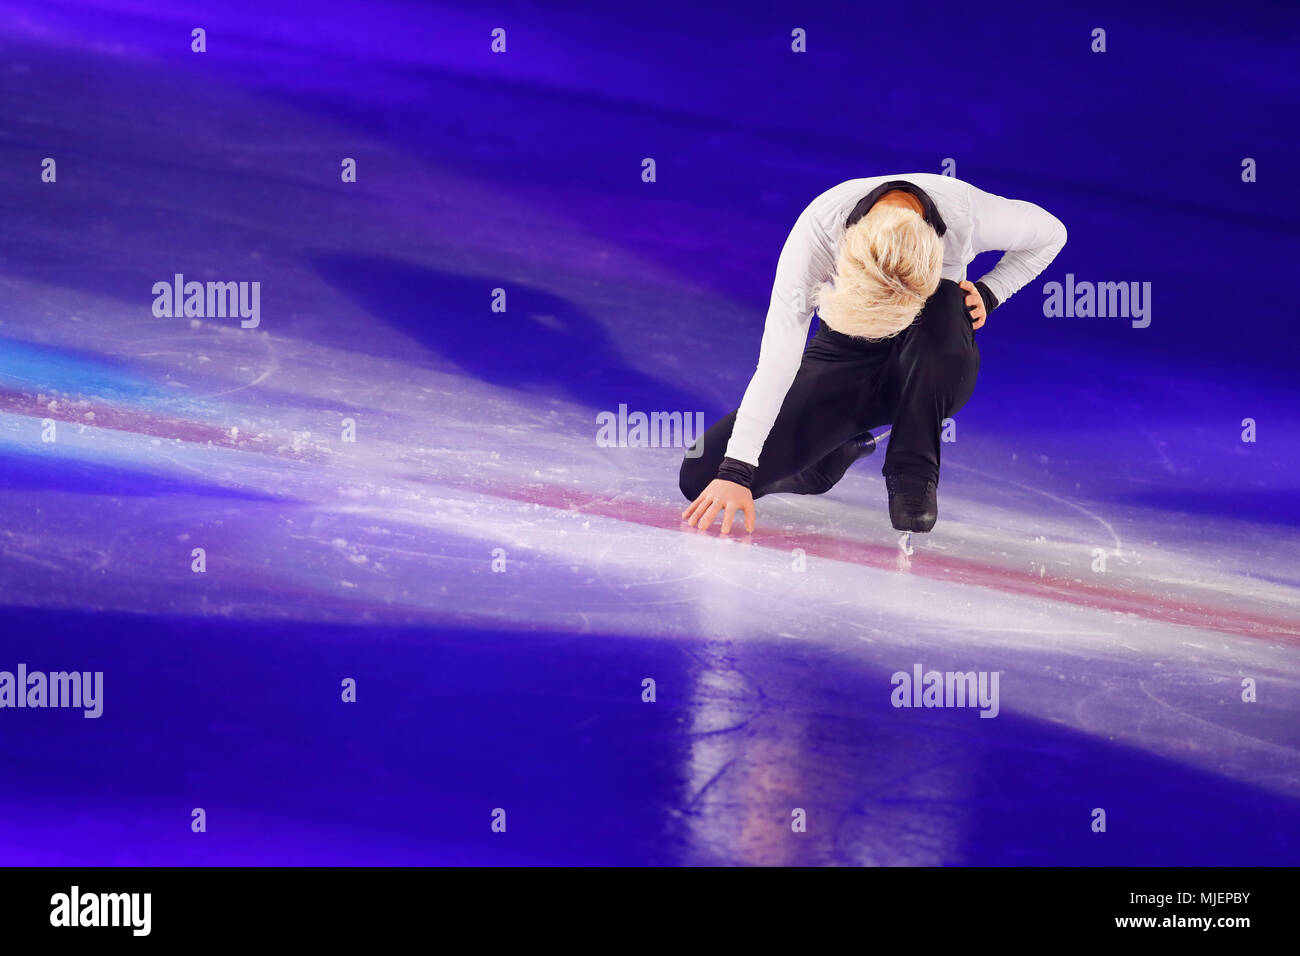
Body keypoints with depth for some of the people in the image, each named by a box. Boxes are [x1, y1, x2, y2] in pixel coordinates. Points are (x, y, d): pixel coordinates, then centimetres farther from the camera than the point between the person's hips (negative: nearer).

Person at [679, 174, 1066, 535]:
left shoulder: (966, 213, -28)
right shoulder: (819, 226, -30)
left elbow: (1050, 233, -3)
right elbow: (778, 359, -35)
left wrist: (988, 293, -18)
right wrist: (736, 471, -40)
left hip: (928, 376, 0)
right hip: (843, 356, 1)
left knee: (946, 305, -38)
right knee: (703, 475, -14)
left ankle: (913, 468, -20)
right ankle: (838, 452, 15)